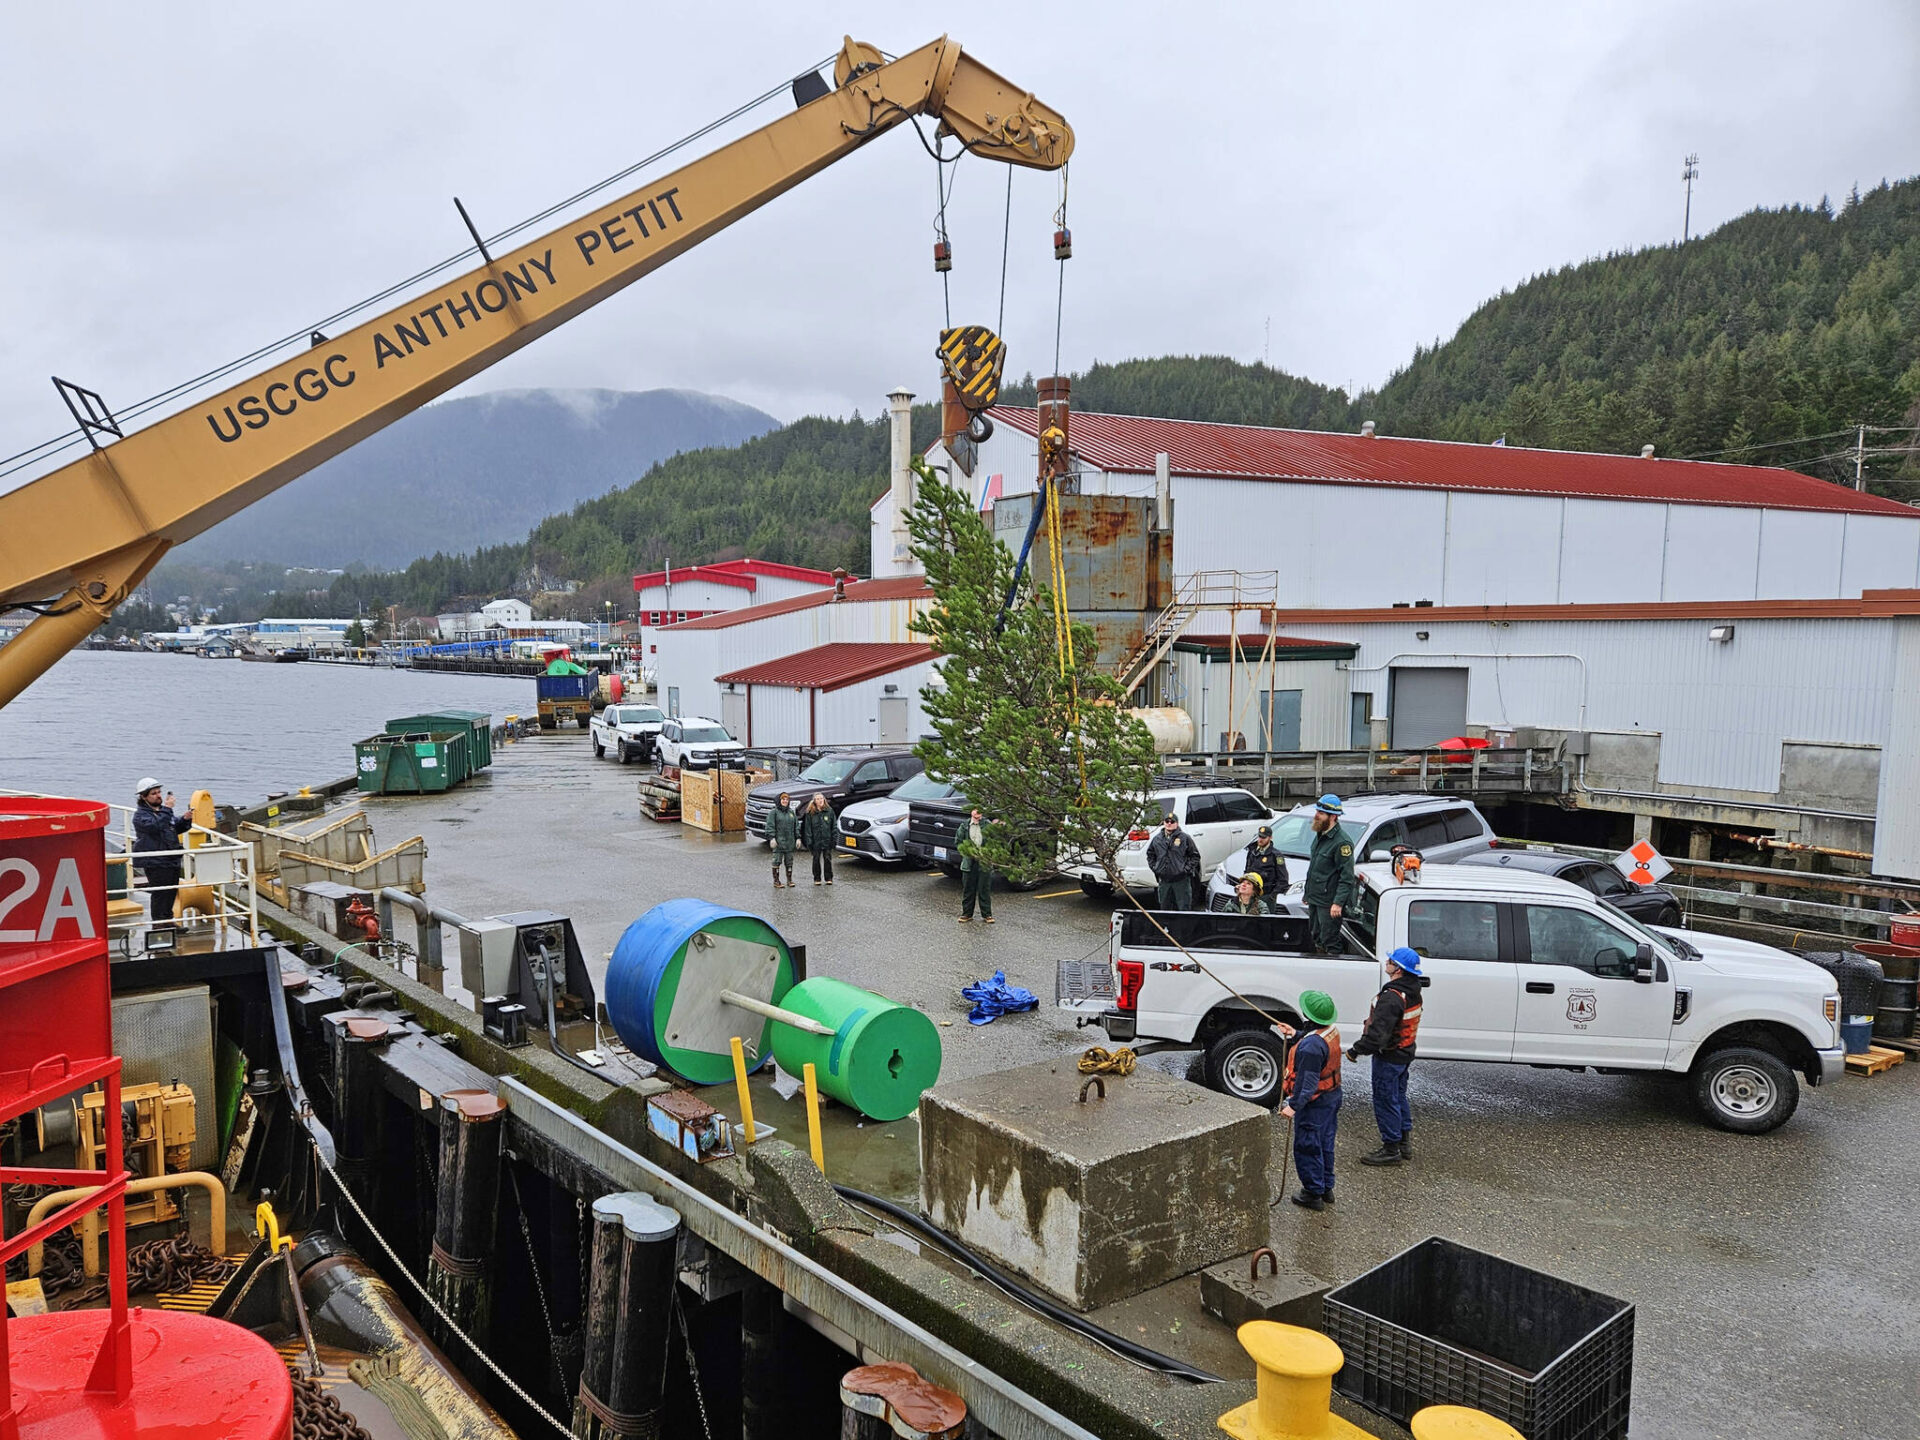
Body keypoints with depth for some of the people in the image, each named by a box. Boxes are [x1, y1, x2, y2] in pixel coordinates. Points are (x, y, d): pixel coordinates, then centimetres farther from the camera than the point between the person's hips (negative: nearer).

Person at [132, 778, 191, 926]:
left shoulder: (163, 810, 16)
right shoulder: (140, 814, -9)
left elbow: (177, 828, 23)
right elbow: (155, 826, -28)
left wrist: (185, 819, 3)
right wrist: (166, 809, -27)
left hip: (172, 860, 8)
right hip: (155, 863, -8)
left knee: (172, 892, 15)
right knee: (160, 893, -7)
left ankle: (168, 921, 27)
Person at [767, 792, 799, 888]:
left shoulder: (792, 812, 14)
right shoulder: (774, 812, -2)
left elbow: (796, 826, 16)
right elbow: (770, 826, -8)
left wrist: (798, 838, 9)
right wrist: (771, 838, -17)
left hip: (790, 842, 5)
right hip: (778, 842, -5)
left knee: (789, 862, 9)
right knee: (777, 861, -3)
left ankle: (789, 880, 16)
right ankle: (776, 881, 2)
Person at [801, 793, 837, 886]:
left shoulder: (829, 811, 2)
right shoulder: (810, 813, -1)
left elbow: (834, 827, 5)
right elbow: (807, 828, -1)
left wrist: (834, 839, -1)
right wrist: (809, 841, -8)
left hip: (827, 840, 1)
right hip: (816, 841, 0)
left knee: (828, 859, 4)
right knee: (816, 859, 7)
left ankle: (829, 878, 13)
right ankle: (817, 879, 16)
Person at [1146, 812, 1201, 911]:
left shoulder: (1185, 838, -2)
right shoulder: (1157, 839, 8)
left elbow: (1195, 855, 1)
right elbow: (1150, 854, 21)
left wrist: (1187, 869, -8)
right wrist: (1154, 867, 8)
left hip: (1181, 880, -4)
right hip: (1163, 880, 4)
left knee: (1183, 908, -1)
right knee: (1164, 907, 13)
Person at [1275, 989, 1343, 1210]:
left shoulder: (1311, 1045, -31)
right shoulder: (1332, 1033, -3)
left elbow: (1308, 1083, -31)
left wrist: (1294, 1105, -29)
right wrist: (1295, 1036, 18)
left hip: (1314, 1104, -9)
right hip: (1332, 1096, 9)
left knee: (1307, 1148, 7)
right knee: (1325, 1144, 22)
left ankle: (1314, 1194, 18)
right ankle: (1326, 1188, 35)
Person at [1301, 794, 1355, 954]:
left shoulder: (1342, 842, -18)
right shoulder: (1320, 836, 12)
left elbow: (1346, 877, -20)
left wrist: (1338, 903, -25)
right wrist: (1307, 890, 25)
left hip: (1329, 903, -10)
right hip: (1314, 899, 10)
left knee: (1330, 944, -5)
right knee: (1317, 940, 17)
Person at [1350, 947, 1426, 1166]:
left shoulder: (1392, 998, -30)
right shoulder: (1413, 991, 0)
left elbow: (1377, 1033, -31)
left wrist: (1357, 1049, -17)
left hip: (1388, 1057, -9)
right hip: (1405, 1053, 10)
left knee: (1385, 1101, 3)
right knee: (1399, 1097, 22)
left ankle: (1391, 1150, 12)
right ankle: (1405, 1143, 34)